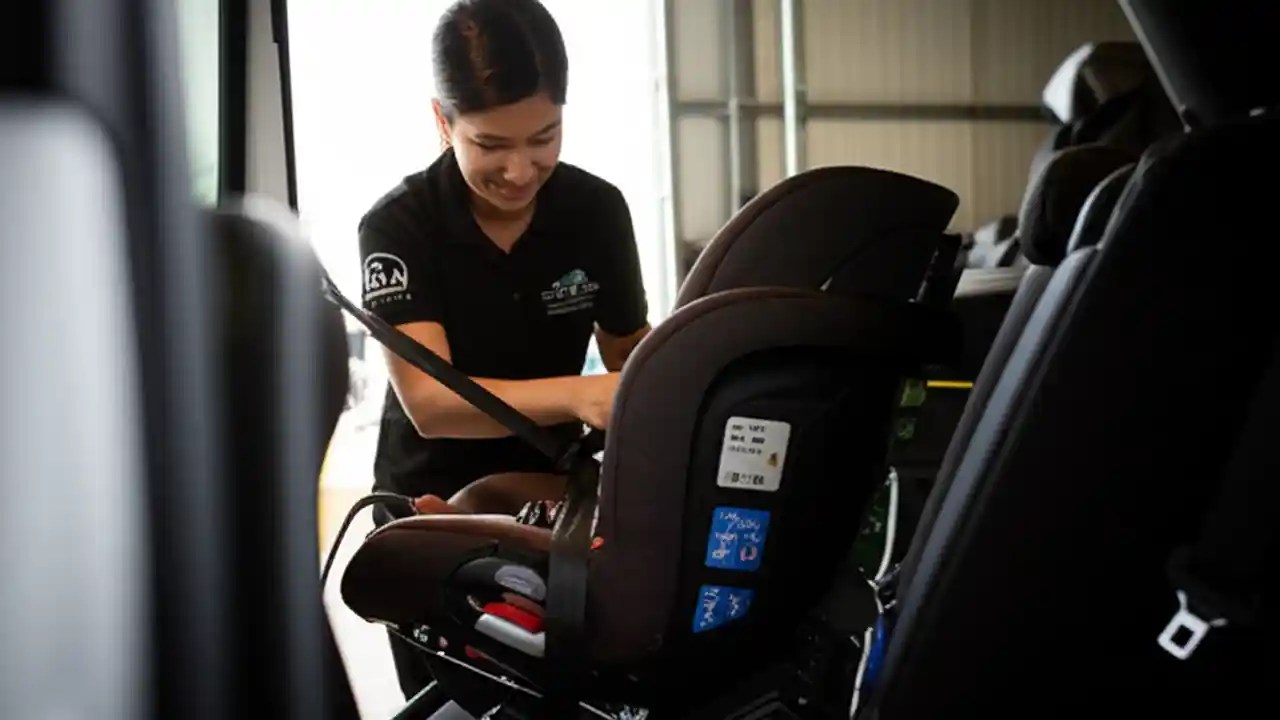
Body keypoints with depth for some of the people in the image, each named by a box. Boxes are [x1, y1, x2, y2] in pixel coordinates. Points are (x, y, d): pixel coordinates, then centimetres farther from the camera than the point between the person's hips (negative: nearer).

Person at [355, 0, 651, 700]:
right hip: (433, 508, -2)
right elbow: (428, 401, -29)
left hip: (554, 489, 2)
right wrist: (577, 395, -44)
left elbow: (634, 354, 1)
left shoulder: (598, 209, -9)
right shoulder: (398, 226, -18)